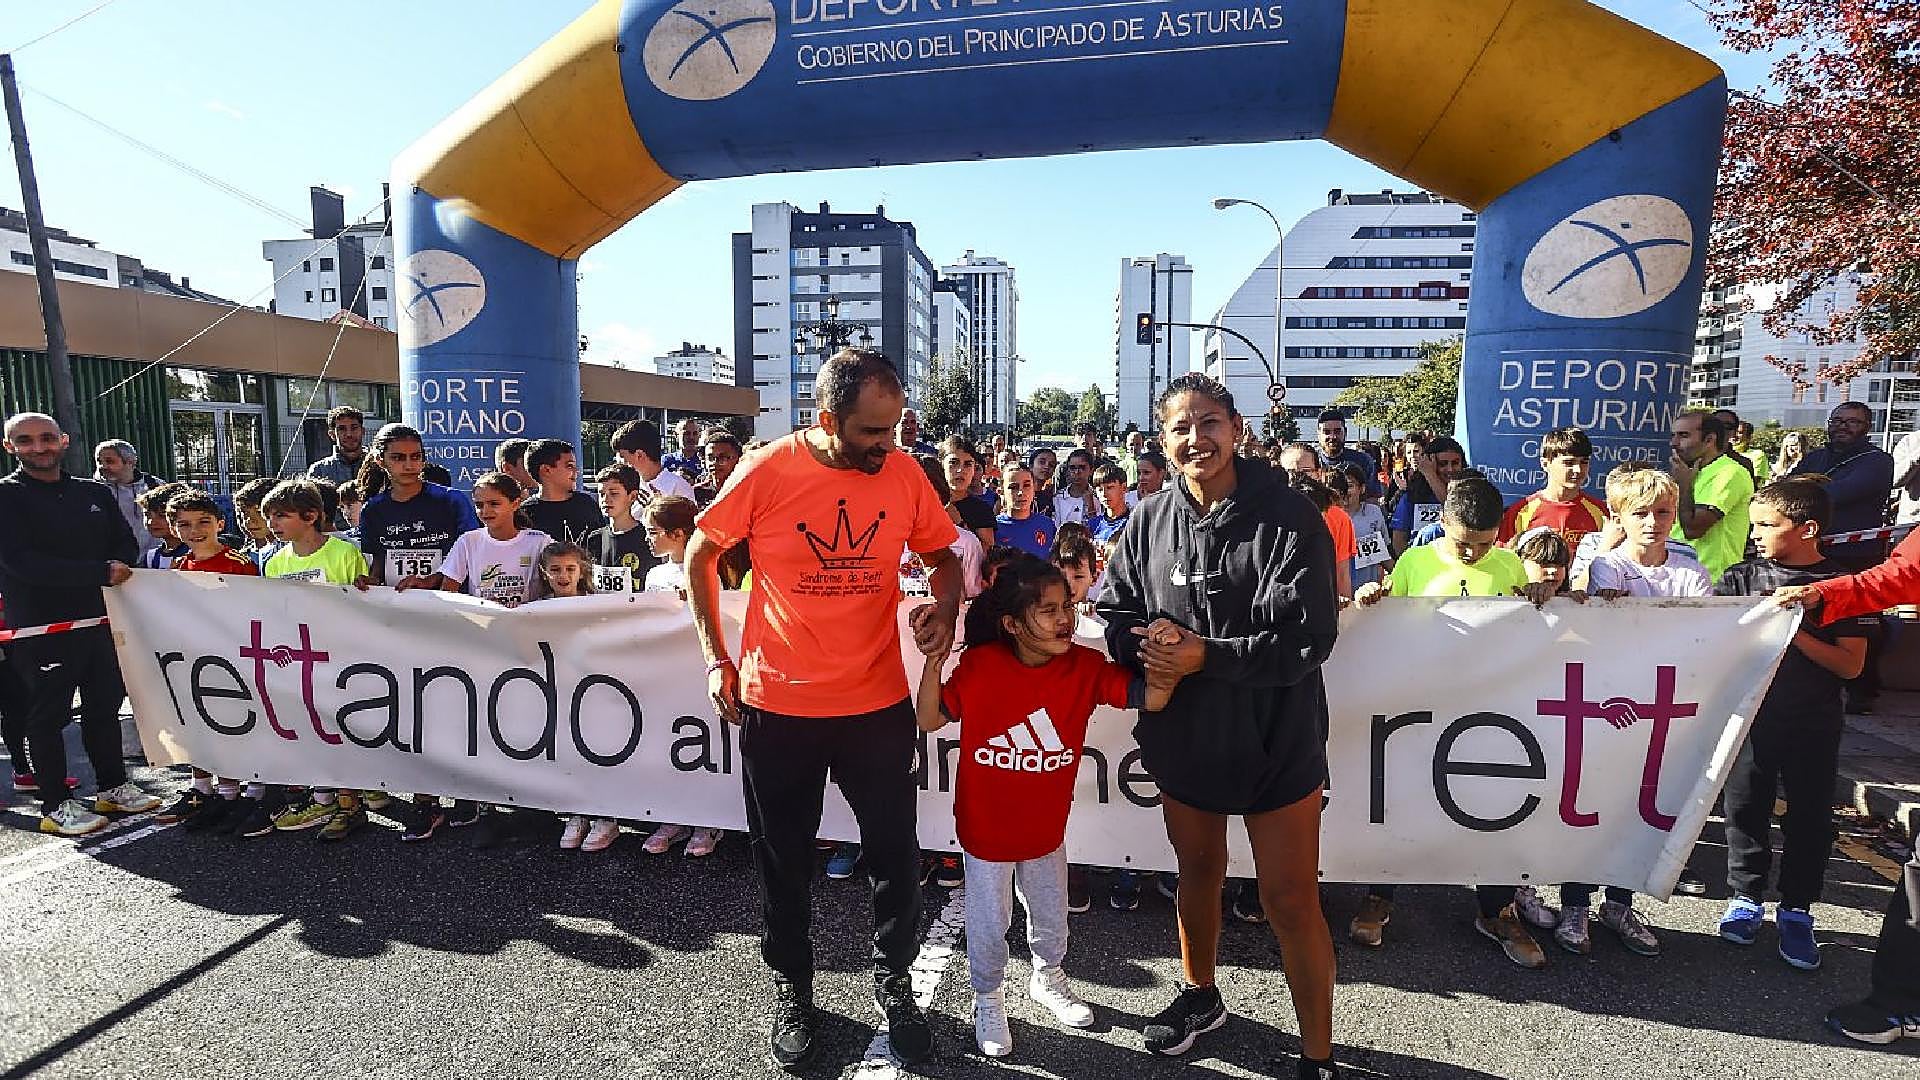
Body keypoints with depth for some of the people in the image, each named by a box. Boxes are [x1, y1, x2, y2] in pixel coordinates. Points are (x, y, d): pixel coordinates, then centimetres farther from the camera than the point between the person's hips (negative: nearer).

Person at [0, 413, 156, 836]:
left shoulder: (95, 493, 11)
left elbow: (127, 546, 8)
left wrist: (118, 569, -14)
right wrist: (100, 572, -19)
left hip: (98, 618, 5)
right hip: (41, 626, -5)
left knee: (105, 706, 14)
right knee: (48, 715, 5)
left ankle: (113, 787, 27)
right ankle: (56, 806, 15)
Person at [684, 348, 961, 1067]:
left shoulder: (904, 475, -6)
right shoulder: (766, 471, -12)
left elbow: (942, 555, 9)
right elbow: (700, 555, 1)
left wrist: (945, 606, -13)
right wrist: (716, 659, -2)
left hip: (879, 703, 2)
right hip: (777, 705, -1)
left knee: (894, 853, 12)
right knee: (784, 861, 15)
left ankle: (893, 979, 39)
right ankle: (791, 987, 41)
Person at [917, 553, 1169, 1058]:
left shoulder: (1085, 667, -15)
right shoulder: (980, 665, -20)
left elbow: (1149, 699, -23)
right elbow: (929, 720, -11)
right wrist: (933, 662, -25)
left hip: (1046, 827, 3)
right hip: (986, 827, -2)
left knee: (1051, 915, 25)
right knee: (990, 923, 15)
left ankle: (1048, 979, 56)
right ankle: (988, 998, 44)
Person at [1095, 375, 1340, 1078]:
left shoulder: (1288, 519, -14)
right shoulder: (1150, 522, -1)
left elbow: (1307, 637, -19)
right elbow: (1113, 610, 5)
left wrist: (1206, 655, -25)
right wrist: (1148, 643, -16)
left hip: (1274, 742, -4)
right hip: (1182, 736, 5)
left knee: (1290, 901, 4)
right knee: (1197, 870, 23)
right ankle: (1200, 995, 48)